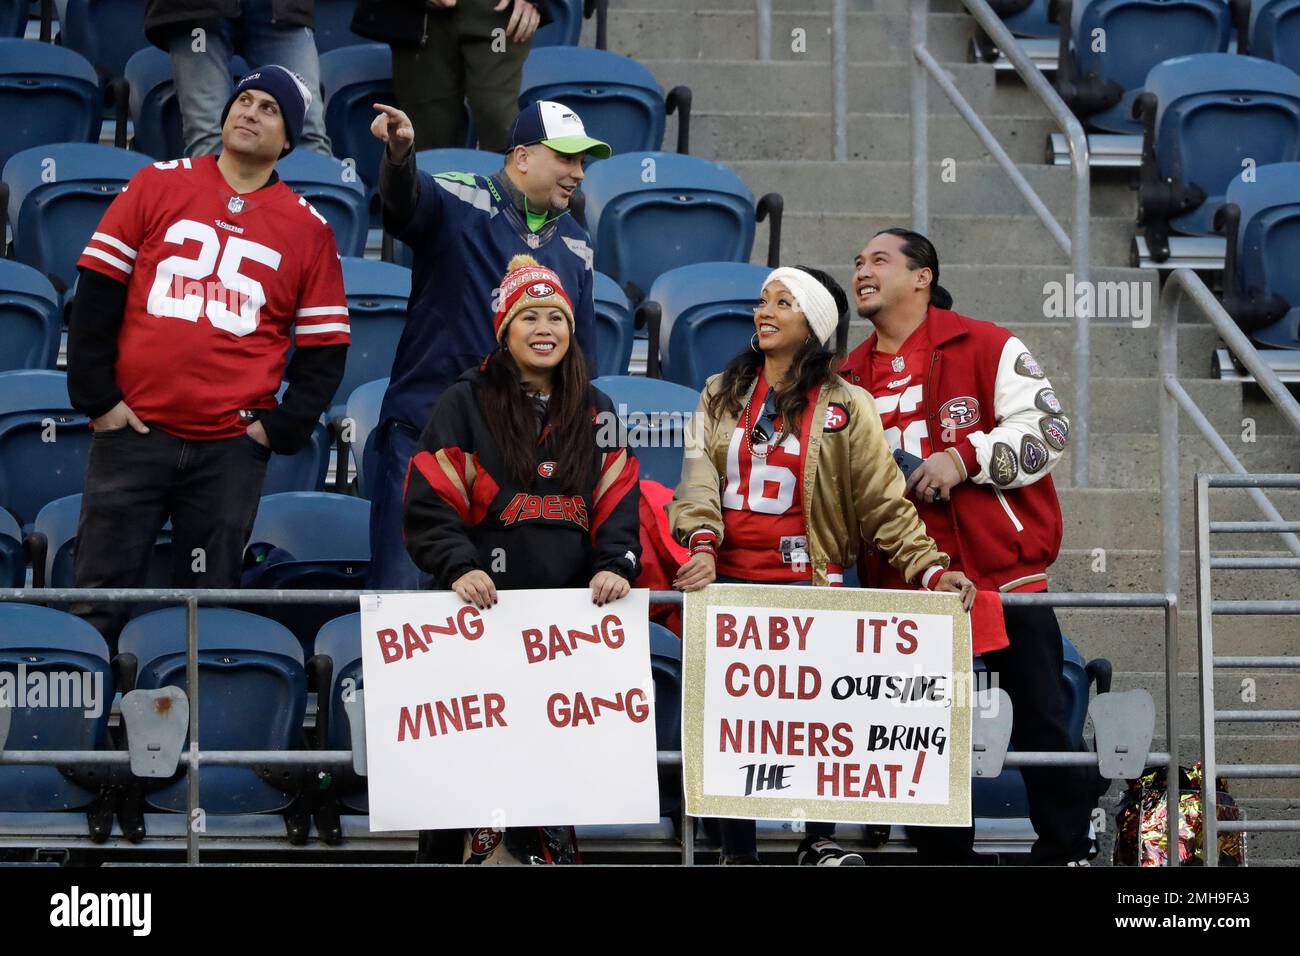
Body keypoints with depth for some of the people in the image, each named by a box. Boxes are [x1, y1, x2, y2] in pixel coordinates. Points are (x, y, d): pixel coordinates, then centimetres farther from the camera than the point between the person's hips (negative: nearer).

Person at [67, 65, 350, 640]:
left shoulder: (308, 229, 9)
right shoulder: (158, 185, 8)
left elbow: (325, 347, 10)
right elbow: (97, 291, 5)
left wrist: (282, 430, -1)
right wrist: (96, 397, -3)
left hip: (232, 448, 1)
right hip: (134, 431, -1)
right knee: (98, 602, -4)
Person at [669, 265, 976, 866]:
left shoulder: (845, 407, 3)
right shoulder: (722, 395, 11)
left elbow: (884, 501, -1)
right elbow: (699, 477, -3)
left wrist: (930, 569, -12)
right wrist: (702, 544, -21)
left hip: (805, 584, -2)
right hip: (728, 582, 2)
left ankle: (819, 842, 11)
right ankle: (736, 850, 9)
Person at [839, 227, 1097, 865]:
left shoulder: (984, 348, -3)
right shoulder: (850, 376, 14)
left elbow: (1046, 428, -11)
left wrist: (964, 457, -19)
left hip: (1002, 568, -5)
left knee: (1040, 718, -2)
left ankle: (1065, 852, 6)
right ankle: (946, 858, 16)